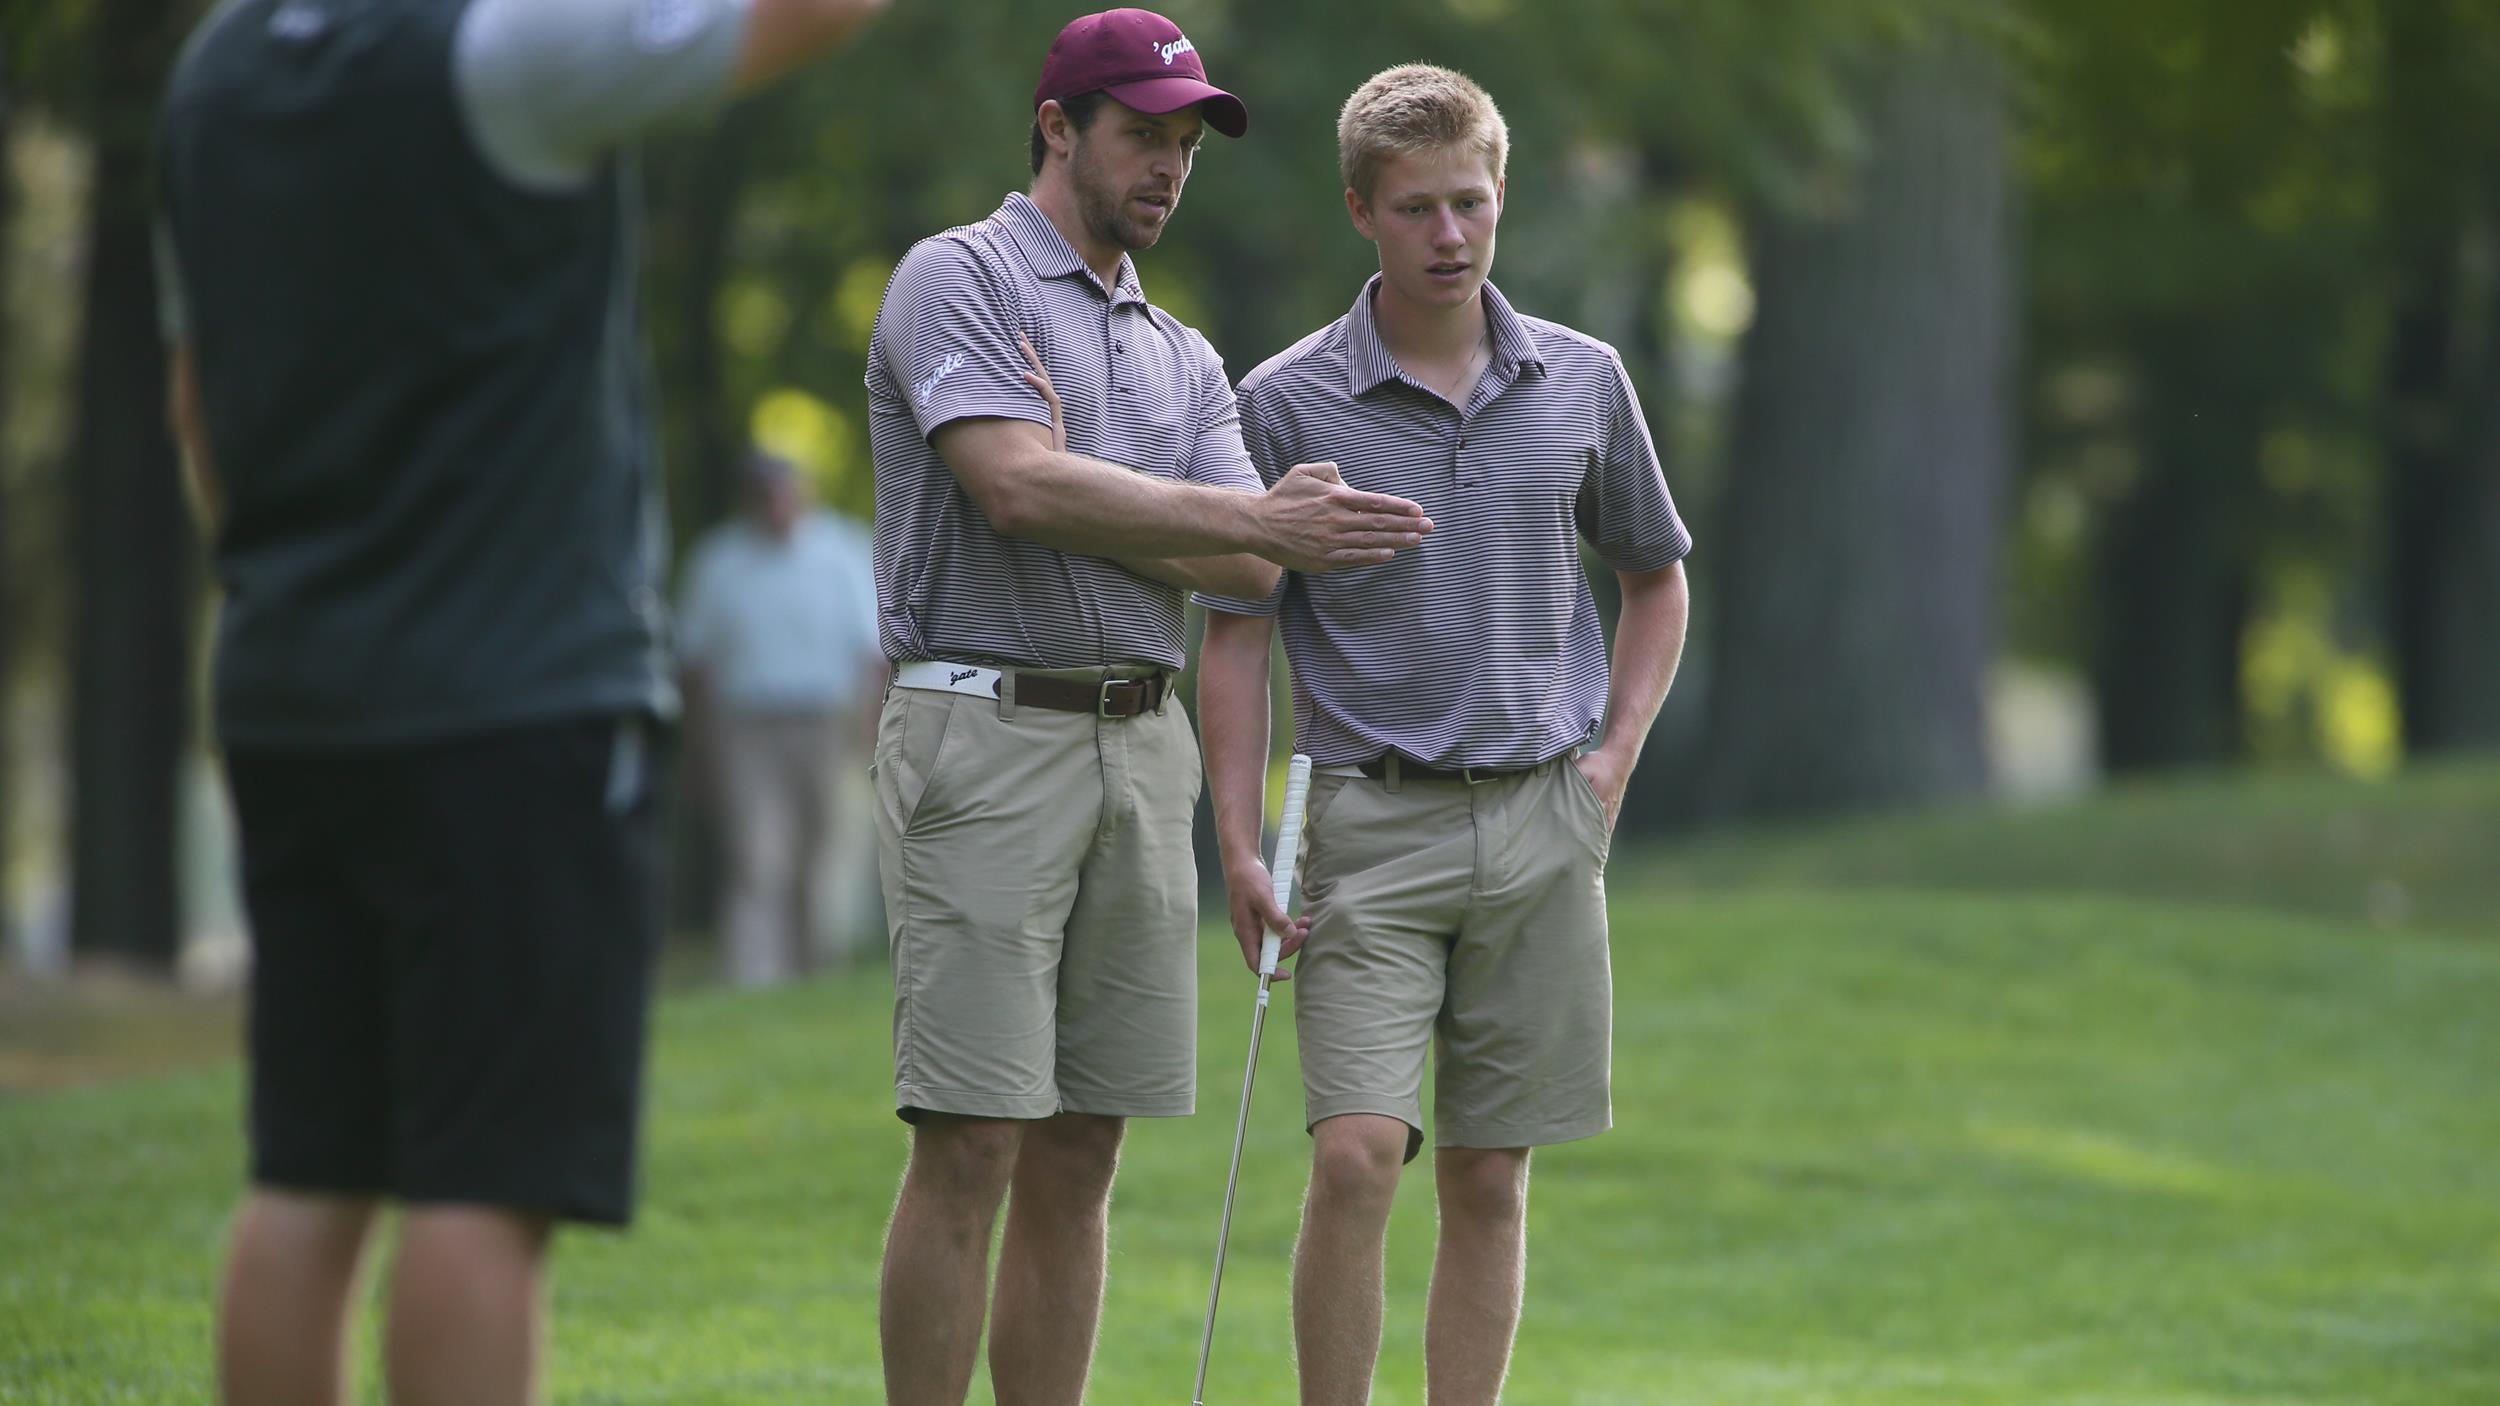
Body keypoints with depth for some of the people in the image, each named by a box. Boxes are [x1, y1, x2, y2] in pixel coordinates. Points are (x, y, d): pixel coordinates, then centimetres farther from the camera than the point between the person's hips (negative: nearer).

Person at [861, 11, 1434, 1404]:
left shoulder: (1184, 355, 19)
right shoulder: (958, 281, -1)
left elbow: (1245, 572, 5)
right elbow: (1019, 491, -17)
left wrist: (1079, 493, -9)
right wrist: (1264, 520, -18)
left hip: (1144, 750, 7)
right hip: (985, 730, -7)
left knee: (1079, 1157, 6)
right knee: (970, 1148, -10)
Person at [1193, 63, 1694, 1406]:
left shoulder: (1583, 384, 6)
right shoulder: (1285, 404, -2)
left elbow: (1656, 577, 20)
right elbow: (1235, 638, 0)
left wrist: (1615, 755, 7)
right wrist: (1239, 848, -7)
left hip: (1542, 827, 3)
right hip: (1373, 826, -3)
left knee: (1490, 1180, 4)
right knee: (1357, 1155, -15)